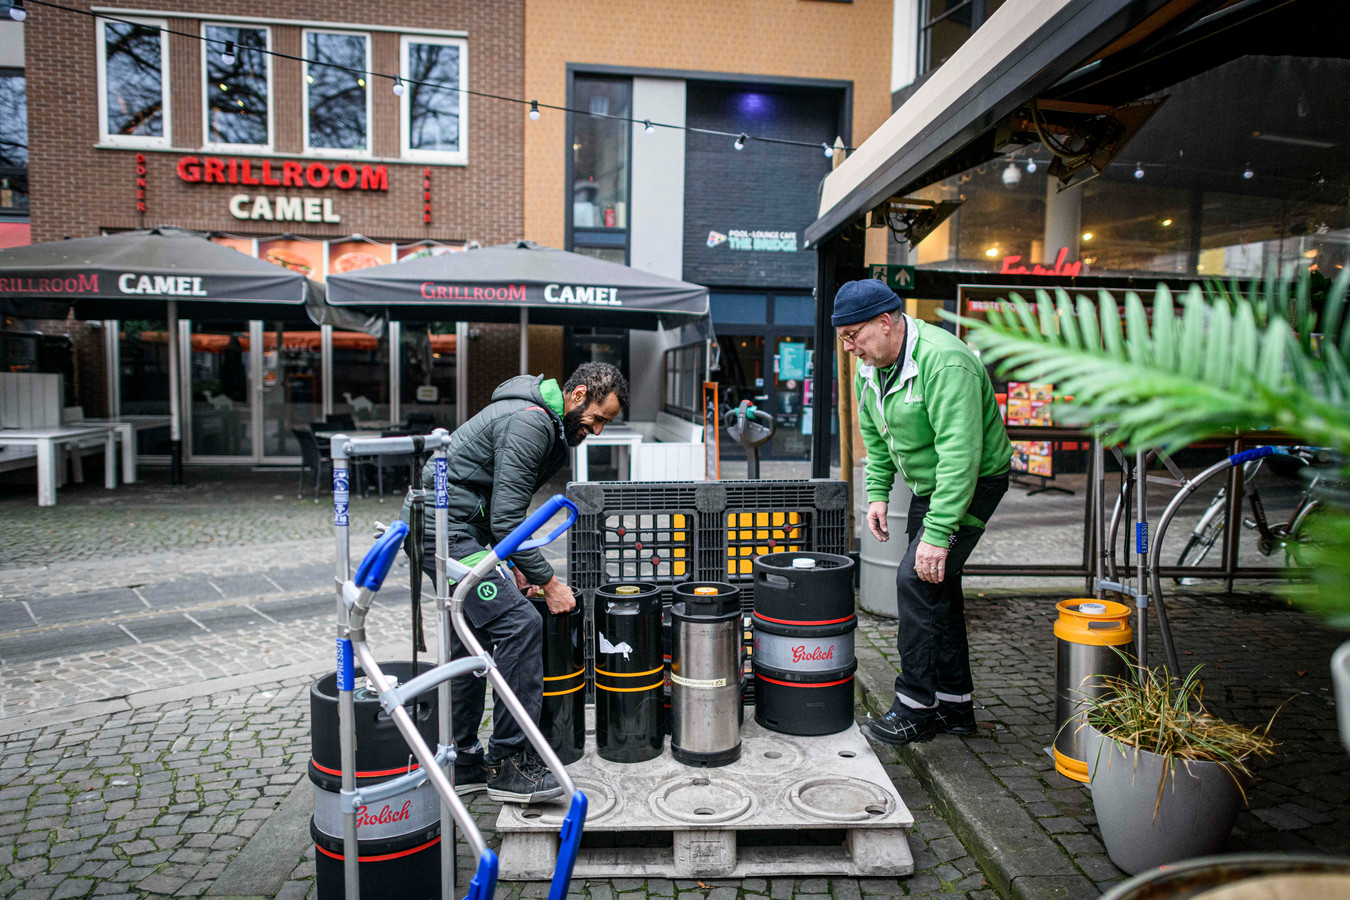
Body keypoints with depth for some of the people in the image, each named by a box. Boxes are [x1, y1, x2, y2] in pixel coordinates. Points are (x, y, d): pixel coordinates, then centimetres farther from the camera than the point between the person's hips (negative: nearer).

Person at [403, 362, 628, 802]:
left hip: (451, 529, 11)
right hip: (444, 530, -11)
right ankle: (510, 762, -7)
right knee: (519, 624, -15)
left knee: (471, 641, 15)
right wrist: (548, 582, -16)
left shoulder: (548, 425, 14)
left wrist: (518, 566, 14)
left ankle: (460, 764, 27)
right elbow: (507, 518, -23)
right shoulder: (530, 422, -19)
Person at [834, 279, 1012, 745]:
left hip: (973, 483, -9)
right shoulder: (869, 365, 0)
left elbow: (960, 455, -33)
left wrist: (937, 533, -34)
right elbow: (875, 439, 14)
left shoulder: (944, 362, -29)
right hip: (928, 484, 9)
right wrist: (877, 493, 5)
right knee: (937, 585, 11)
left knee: (918, 579, -15)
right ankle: (955, 706, 24)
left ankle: (915, 710, -1)